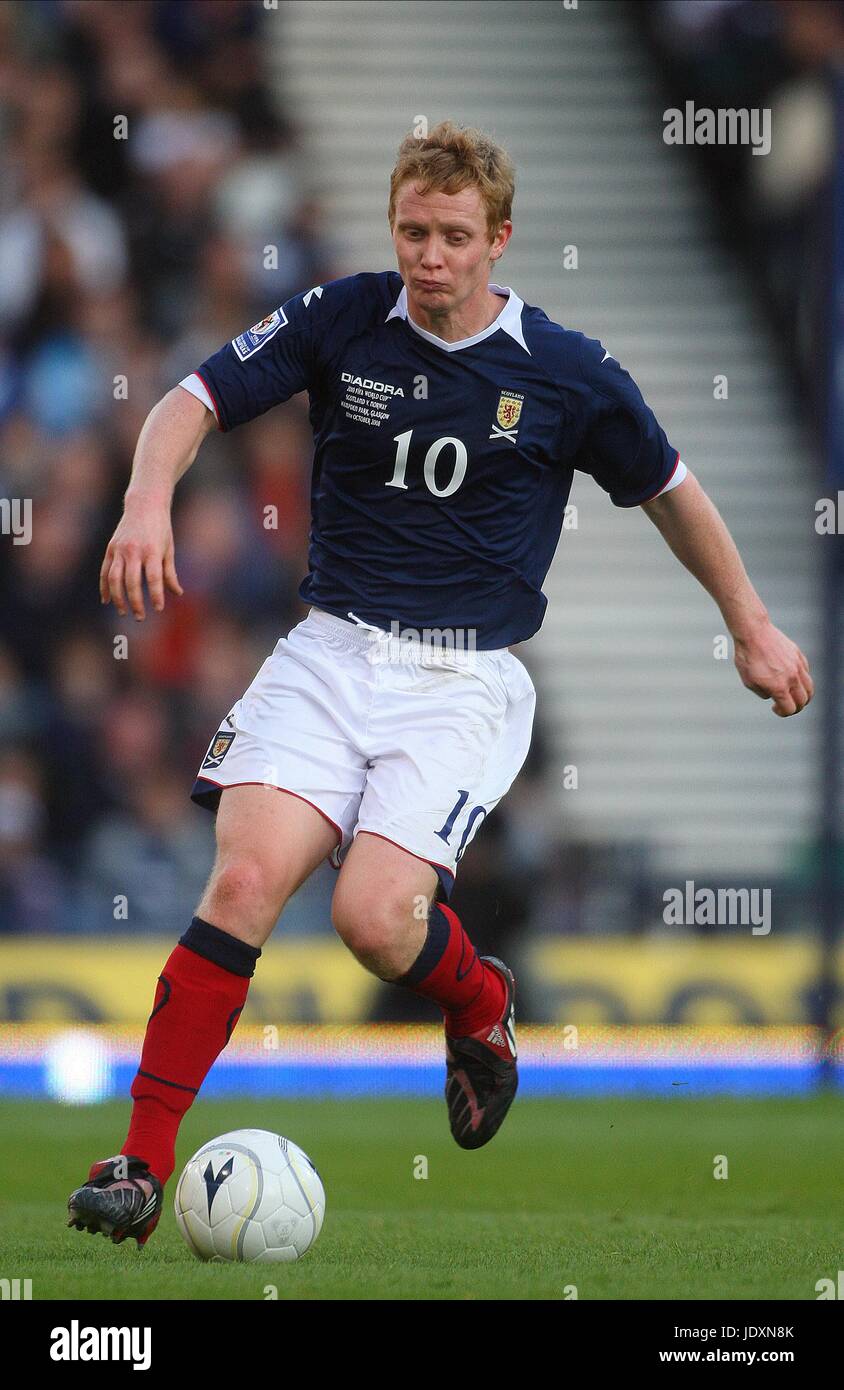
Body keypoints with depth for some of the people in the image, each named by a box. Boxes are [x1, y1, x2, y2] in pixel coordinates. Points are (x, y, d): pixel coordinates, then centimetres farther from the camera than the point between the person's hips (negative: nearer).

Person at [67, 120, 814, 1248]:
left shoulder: (566, 375, -2)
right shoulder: (342, 320, 1)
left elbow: (669, 490, 14)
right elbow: (194, 401, 1)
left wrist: (753, 626, 21)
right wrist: (149, 499, -20)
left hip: (465, 679, -2)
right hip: (330, 651, 2)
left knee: (375, 916, -22)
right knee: (246, 881, -20)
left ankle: (481, 1005, 15)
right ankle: (142, 1163, -15)